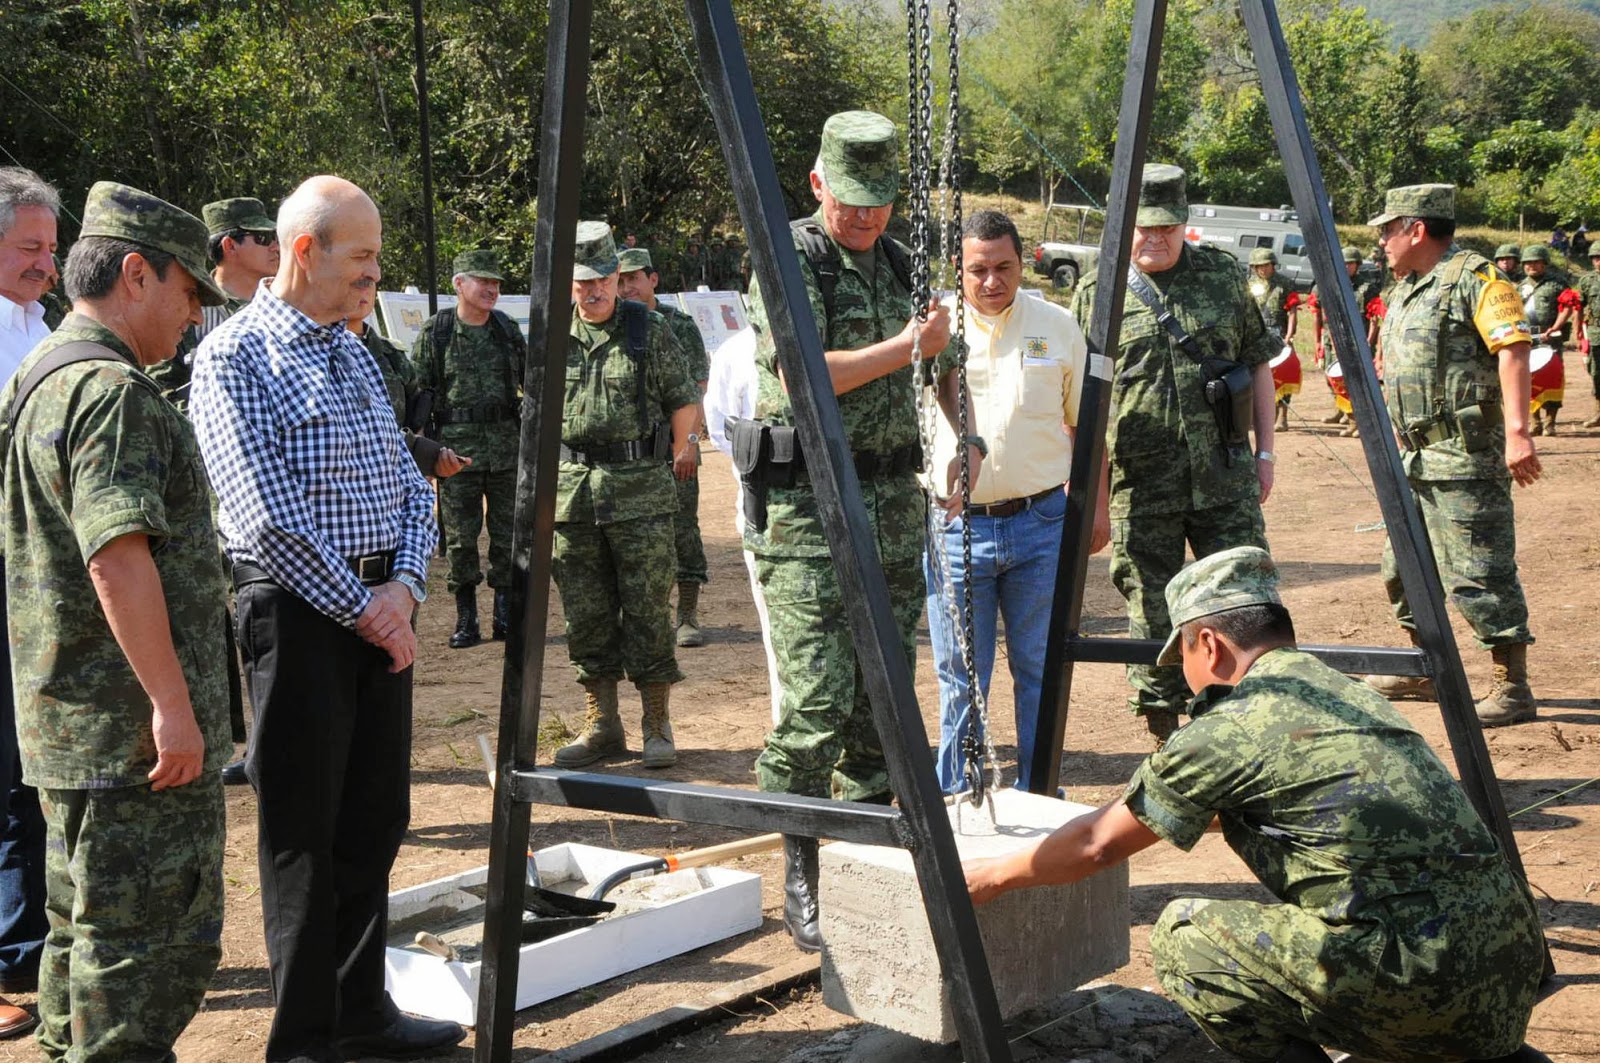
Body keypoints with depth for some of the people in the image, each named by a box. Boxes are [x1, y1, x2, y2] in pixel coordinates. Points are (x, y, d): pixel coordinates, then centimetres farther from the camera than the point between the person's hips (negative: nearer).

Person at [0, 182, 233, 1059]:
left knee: (86, 921, 20)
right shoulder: (112, 390, -17)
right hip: (135, 725, -11)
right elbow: (117, 558, -26)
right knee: (158, 935, -2)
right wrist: (173, 703, -23)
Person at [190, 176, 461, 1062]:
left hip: (380, 612, 7)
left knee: (374, 821, 12)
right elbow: (270, 515, -16)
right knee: (304, 832, 1)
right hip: (300, 613, -7)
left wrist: (405, 586, -4)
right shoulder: (233, 357, -9)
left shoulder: (355, 355, 15)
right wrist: (361, 609, -12)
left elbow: (409, 485, 13)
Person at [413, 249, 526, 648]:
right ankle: (465, 620, 10)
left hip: (508, 447, 3)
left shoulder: (508, 330, 9)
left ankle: (506, 615, 15)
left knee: (508, 533, 5)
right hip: (458, 448, -3)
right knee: (460, 537, 1)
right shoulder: (434, 332, -1)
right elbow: (417, 391, 0)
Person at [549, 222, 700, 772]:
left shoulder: (648, 329, 0)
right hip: (572, 489, 3)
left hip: (641, 489, -3)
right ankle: (600, 725, 17)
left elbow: (685, 402, 5)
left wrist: (675, 456, 8)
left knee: (648, 612, -1)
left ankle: (657, 726, 7)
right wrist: (546, 478, 14)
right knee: (586, 614, 7)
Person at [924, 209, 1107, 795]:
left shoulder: (1058, 326, 6)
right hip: (956, 526, -1)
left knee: (1040, 670, 9)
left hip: (1040, 523, 2)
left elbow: (1084, 423, 15)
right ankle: (956, 803, 17)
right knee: (960, 678, 4)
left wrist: (1096, 503, 14)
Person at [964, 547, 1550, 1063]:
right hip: (1511, 976, 8)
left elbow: (1094, 846, 8)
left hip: (1417, 977, -8)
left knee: (1183, 935, 3)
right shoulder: (1350, 695, 20)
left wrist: (994, 876, 25)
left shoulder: (1227, 728, -3)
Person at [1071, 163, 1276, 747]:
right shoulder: (1096, 294, 2)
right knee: (1153, 615, 4)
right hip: (1142, 485, -1)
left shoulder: (1223, 276, 8)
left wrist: (1264, 450, 10)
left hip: (1226, 478, 2)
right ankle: (1166, 739, 17)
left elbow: (1258, 363, 15)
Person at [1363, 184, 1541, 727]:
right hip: (1416, 460, 10)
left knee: (1479, 576, -8)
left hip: (1464, 462, -10)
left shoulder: (1474, 279, -11)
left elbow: (1512, 348, -22)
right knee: (1404, 569, 17)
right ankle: (1425, 670, 31)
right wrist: (1396, 446, 24)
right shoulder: (1405, 292, 18)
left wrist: (1517, 431, -32)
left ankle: (1513, 688, 0)